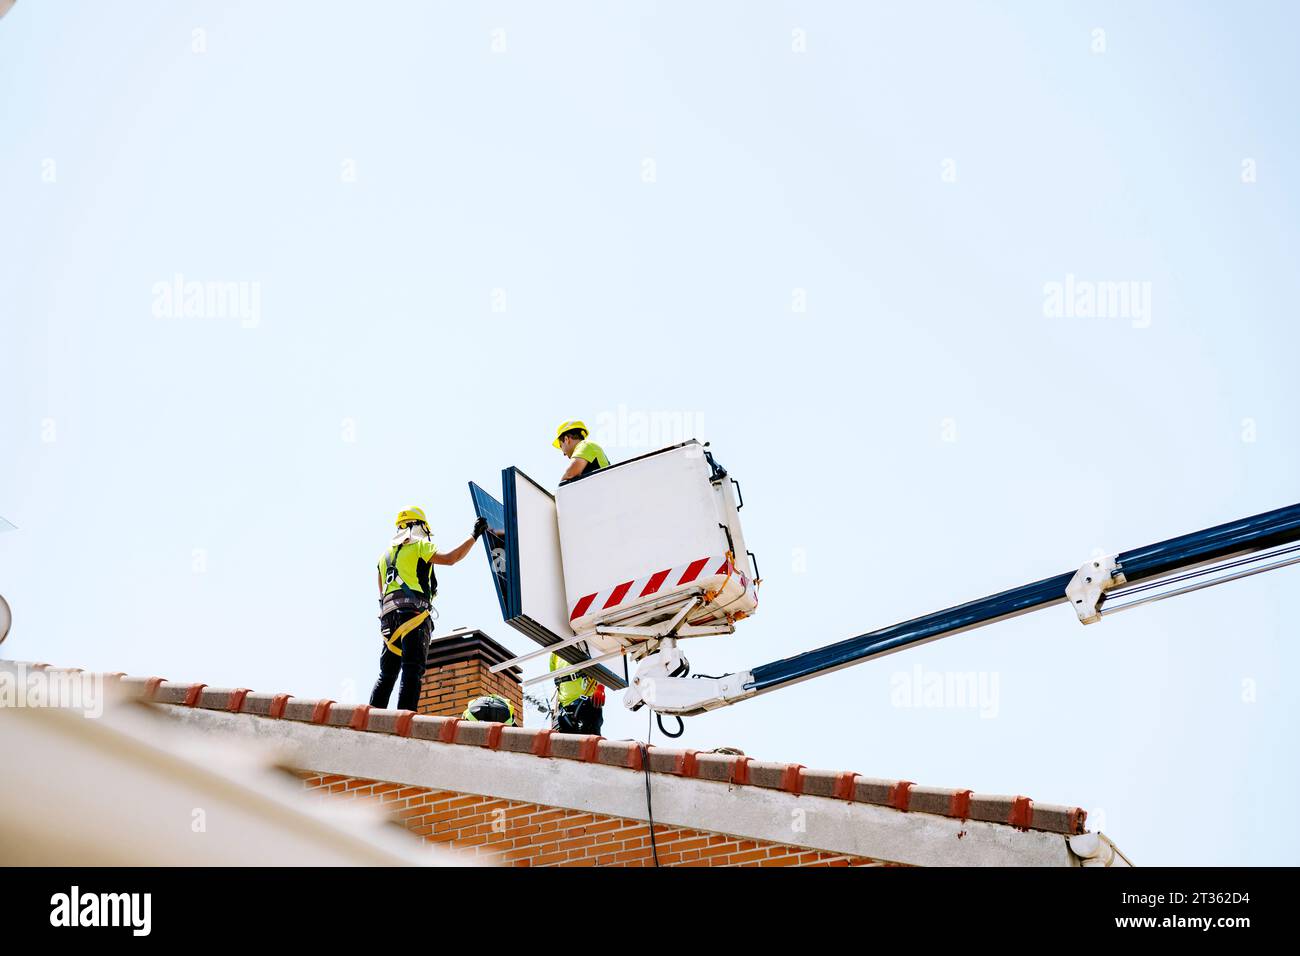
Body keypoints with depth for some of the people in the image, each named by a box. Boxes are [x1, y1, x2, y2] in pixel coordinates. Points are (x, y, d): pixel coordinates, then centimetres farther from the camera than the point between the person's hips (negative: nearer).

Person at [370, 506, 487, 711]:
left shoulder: (385, 554, 26)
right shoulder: (420, 546, 5)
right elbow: (450, 558, -8)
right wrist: (474, 535, -1)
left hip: (388, 613, 7)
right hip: (414, 613, -7)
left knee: (387, 674, 9)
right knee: (412, 671, -14)